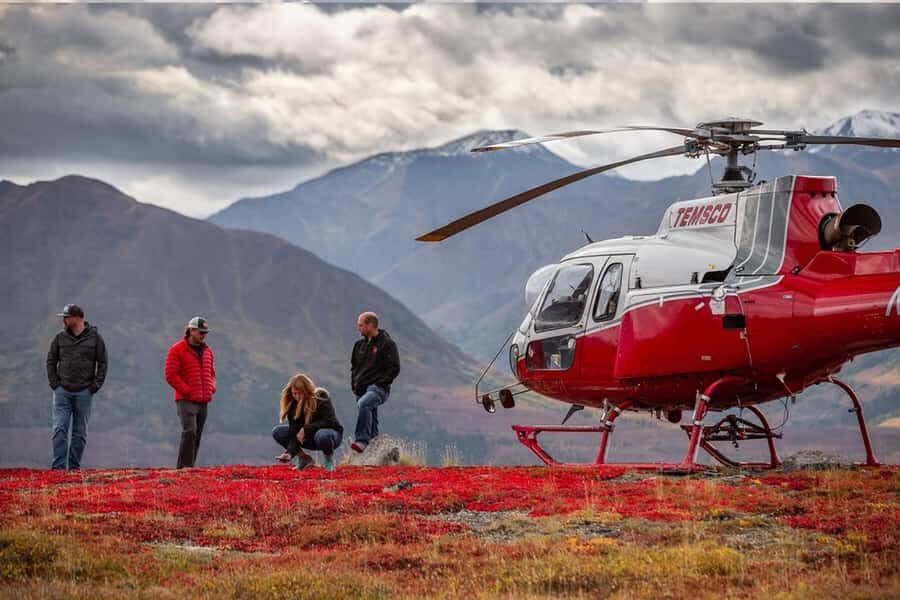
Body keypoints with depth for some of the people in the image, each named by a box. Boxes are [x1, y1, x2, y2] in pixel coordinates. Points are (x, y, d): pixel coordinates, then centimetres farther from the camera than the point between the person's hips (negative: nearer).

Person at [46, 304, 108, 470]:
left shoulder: (95, 338, 0)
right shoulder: (60, 338, 5)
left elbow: (103, 363, 3)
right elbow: (51, 361, 11)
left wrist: (96, 386, -4)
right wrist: (54, 383, 1)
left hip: (84, 393, -1)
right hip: (62, 392, 1)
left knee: (80, 432, 4)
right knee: (59, 429, -8)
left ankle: (74, 467, 11)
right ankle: (58, 466, -9)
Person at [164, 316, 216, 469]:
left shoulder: (208, 351, 16)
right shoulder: (177, 350, -4)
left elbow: (211, 373, 27)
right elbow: (171, 375, -9)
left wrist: (211, 388, 7)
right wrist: (187, 391, -13)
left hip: (203, 401, 7)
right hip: (186, 400, -7)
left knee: (197, 436, 6)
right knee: (189, 432, -20)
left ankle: (189, 467, 11)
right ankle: (184, 466, -20)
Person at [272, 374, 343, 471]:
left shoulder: (321, 397, -21)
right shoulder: (293, 405, -11)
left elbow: (328, 421, -27)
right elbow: (295, 432, -17)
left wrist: (306, 429, -29)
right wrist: (290, 452, -32)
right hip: (310, 438, 5)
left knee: (322, 435, -42)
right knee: (277, 432, -10)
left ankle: (329, 459, -10)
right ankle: (304, 458, -1)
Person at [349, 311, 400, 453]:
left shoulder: (387, 344, -5)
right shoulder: (360, 345, 16)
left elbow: (394, 368, -8)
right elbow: (354, 366, 27)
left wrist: (381, 382, -15)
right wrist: (354, 383, 12)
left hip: (378, 388, -8)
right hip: (362, 389, 8)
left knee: (363, 404, -34)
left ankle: (361, 440, -39)